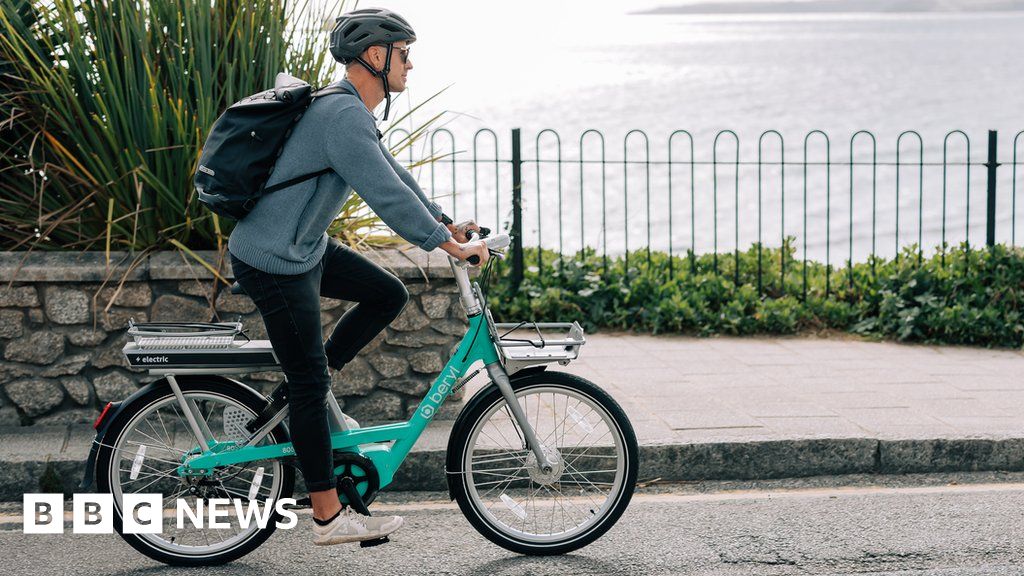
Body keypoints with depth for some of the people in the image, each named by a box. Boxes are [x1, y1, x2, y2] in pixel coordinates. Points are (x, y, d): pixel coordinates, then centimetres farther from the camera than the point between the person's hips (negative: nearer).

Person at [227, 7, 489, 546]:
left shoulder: (354, 113, 11)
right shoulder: (342, 115, -23)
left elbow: (394, 174, 20)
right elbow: (387, 194, -28)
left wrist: (446, 222, 16)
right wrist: (449, 245, -24)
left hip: (307, 247, 10)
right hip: (274, 263, -10)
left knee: (388, 295, 10)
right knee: (310, 387, -4)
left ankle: (309, 385, 17)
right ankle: (329, 518, 5)